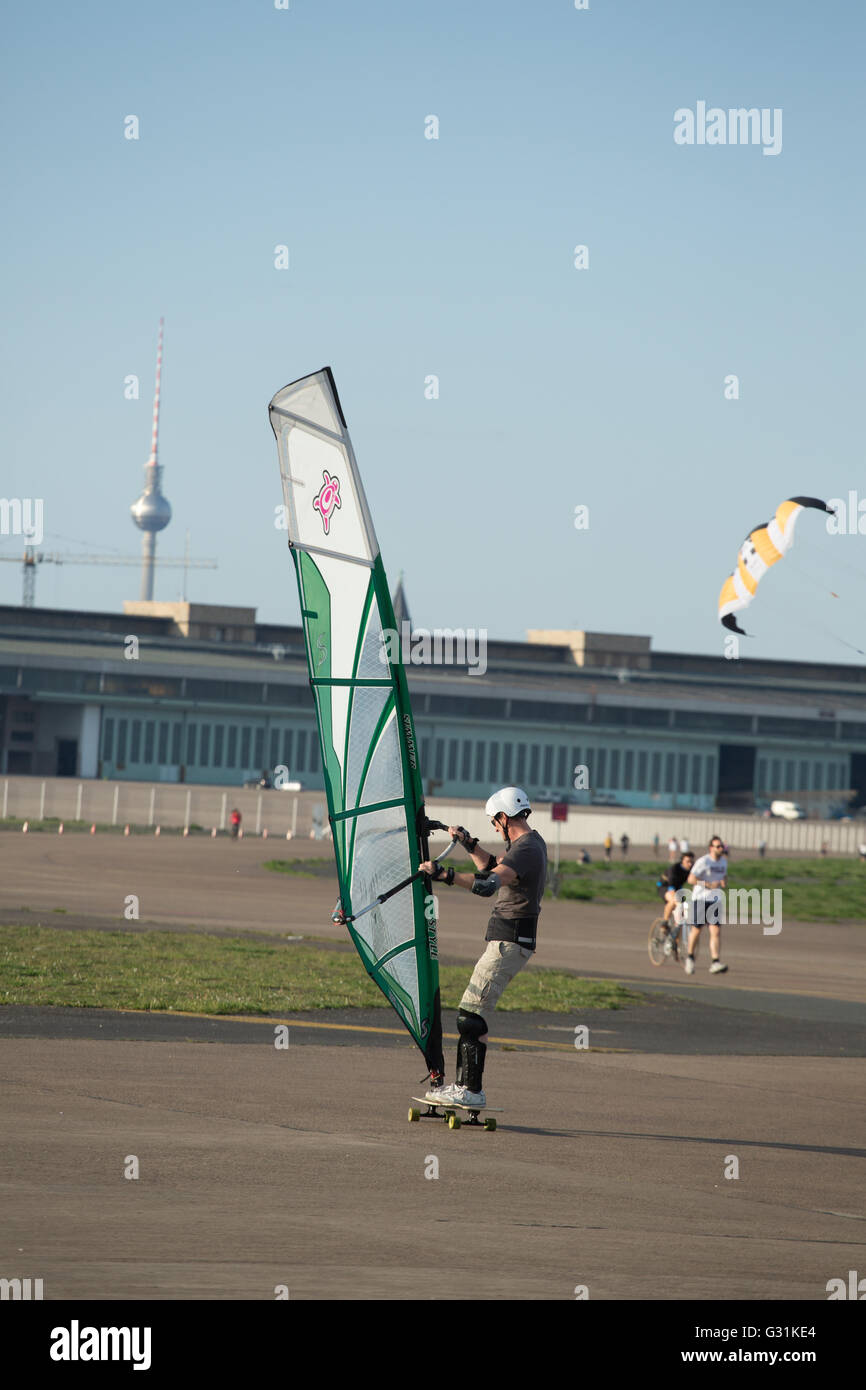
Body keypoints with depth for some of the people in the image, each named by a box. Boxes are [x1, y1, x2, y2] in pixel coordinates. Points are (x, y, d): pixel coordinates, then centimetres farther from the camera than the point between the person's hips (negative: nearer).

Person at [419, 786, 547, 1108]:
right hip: (515, 942, 11)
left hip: (509, 943, -11)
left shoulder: (524, 850, -18)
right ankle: (466, 1083, 14)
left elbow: (488, 884, -35)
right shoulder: (532, 843, 16)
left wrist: (445, 874, -39)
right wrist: (469, 844, 20)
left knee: (470, 1013, -11)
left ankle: (472, 1090, -11)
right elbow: (493, 867, 32)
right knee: (473, 1011, 13)